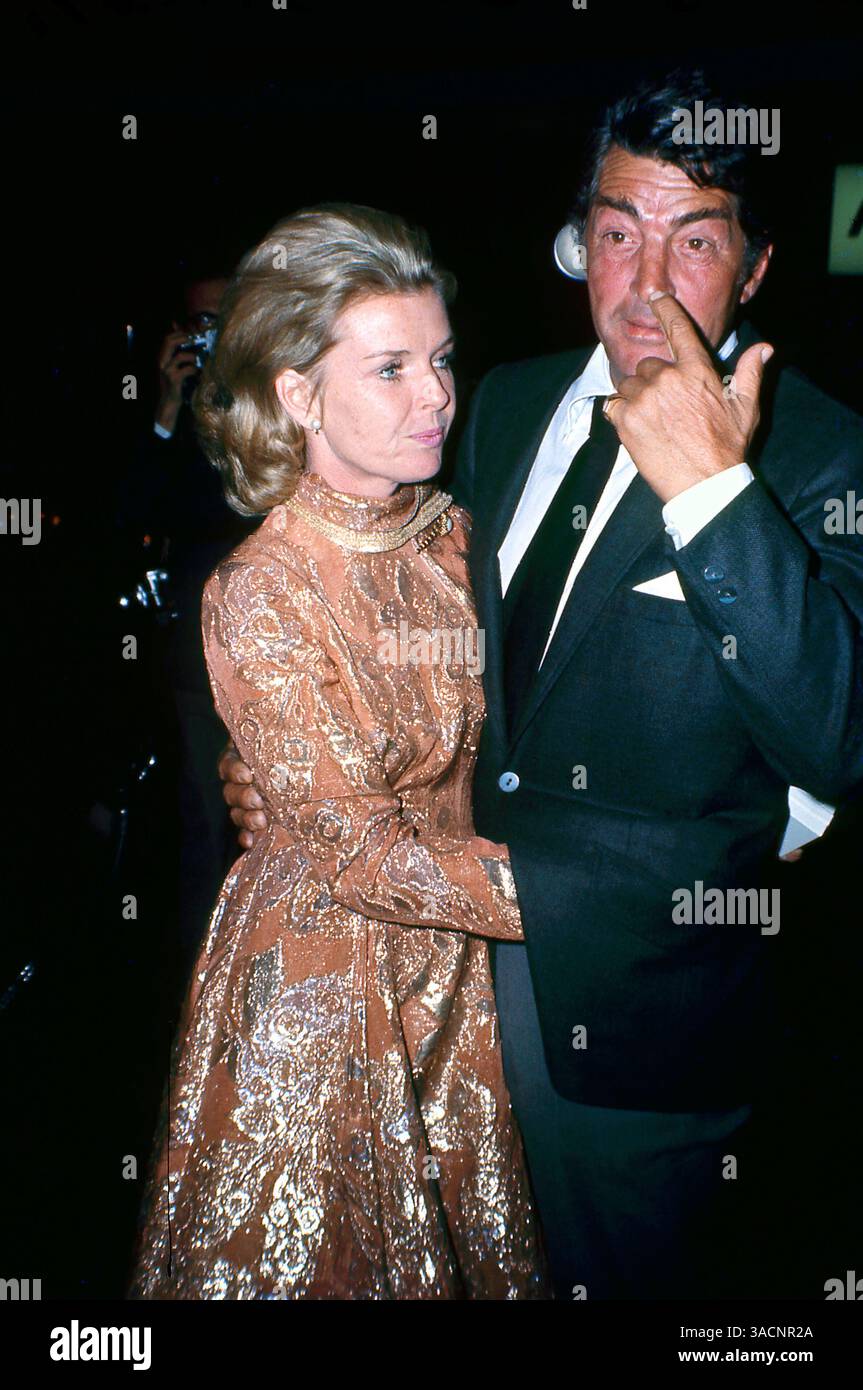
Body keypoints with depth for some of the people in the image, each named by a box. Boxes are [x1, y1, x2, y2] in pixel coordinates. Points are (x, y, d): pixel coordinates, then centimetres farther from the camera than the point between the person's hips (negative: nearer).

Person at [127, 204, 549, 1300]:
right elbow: (363, 853, -22)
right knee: (317, 1254, 17)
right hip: (322, 977, -5)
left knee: (464, 1238, 23)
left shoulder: (448, 536, -3)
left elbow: (490, 749, 5)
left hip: (458, 957, 5)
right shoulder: (258, 596, -22)